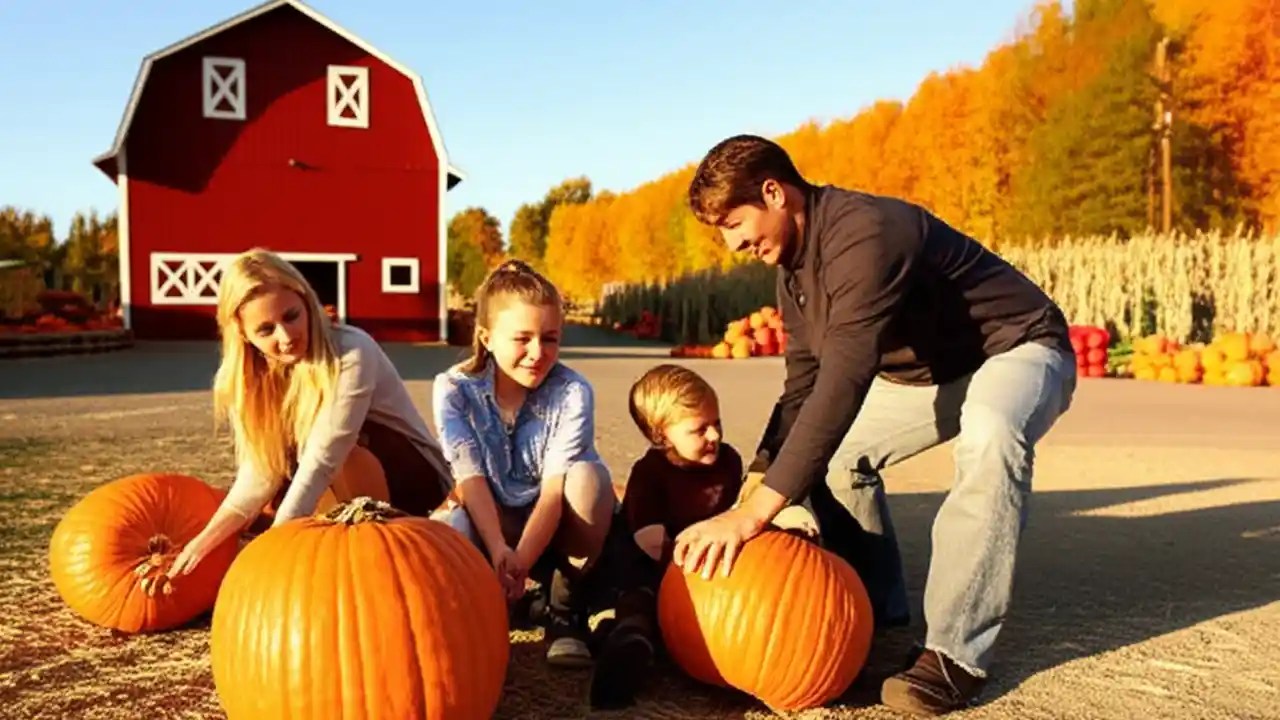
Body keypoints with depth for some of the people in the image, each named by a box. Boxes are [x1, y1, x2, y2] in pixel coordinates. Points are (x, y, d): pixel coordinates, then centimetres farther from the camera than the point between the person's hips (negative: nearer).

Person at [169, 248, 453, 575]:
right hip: (347, 494, 7)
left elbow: (322, 460, -33)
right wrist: (208, 538, -26)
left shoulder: (352, 354, -28)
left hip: (415, 487, -6)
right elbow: (260, 470, -12)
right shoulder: (255, 375, -7)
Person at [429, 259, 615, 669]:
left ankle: (567, 610, -14)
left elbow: (555, 486, -26)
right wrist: (497, 550, -39)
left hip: (552, 527, 0)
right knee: (443, 530, -36)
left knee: (589, 475, -34)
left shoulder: (573, 392, -19)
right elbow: (470, 478, -23)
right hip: (489, 522, 0)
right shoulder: (454, 389, -15)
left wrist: (521, 561, -39)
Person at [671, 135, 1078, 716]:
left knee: (991, 435, -39)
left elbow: (844, 380, -43)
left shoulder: (865, 233, -33)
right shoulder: (794, 267, -3)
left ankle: (956, 652, -29)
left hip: (1014, 348, -9)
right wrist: (756, 483, -10)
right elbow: (804, 383, 0)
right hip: (926, 370, 9)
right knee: (833, 453, 4)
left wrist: (757, 511, -45)